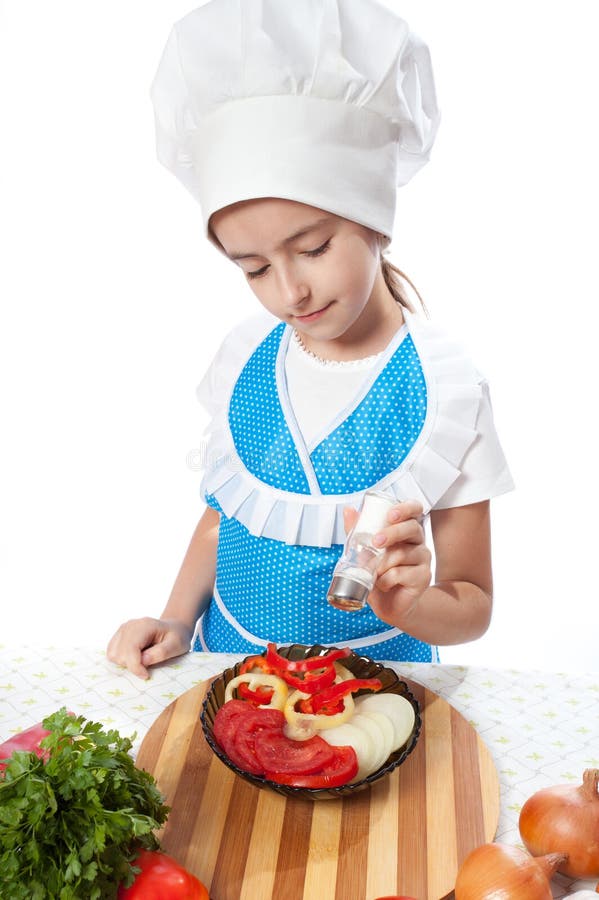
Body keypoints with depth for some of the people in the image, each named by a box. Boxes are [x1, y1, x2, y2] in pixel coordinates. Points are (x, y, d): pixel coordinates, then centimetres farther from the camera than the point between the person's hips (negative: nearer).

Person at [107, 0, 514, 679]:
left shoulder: (443, 388, -15)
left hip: (370, 680, -2)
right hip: (225, 659, 3)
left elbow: (472, 606, -7)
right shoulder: (246, 355, -3)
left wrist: (410, 604, -27)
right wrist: (176, 621, -3)